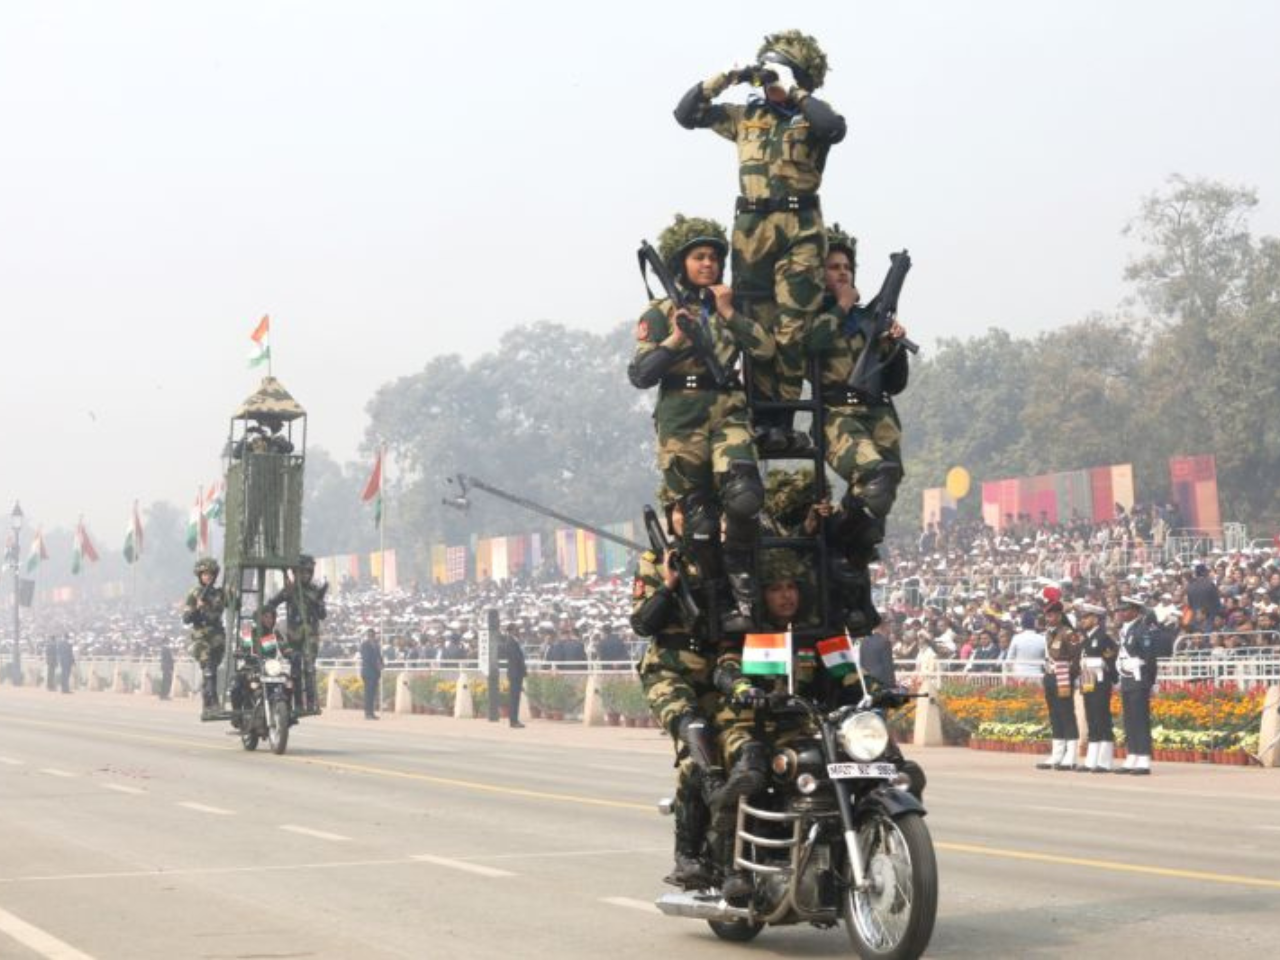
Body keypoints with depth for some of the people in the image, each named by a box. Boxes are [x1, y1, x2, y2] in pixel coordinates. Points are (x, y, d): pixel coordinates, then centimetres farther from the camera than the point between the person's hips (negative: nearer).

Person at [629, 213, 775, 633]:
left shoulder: (731, 306, 16)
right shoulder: (661, 314, 9)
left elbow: (766, 349, 2)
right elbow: (640, 375, 1)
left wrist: (730, 314, -6)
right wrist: (674, 341, -10)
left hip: (727, 414, 1)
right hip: (680, 421, -1)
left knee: (743, 497, -24)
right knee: (699, 523, -2)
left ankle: (742, 592, -9)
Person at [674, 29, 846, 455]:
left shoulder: (810, 119, 5)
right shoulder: (746, 115, 16)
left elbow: (835, 127, -20)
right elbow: (686, 114, 17)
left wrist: (793, 92, -13)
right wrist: (721, 80, 5)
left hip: (799, 229, -3)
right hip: (751, 228, 3)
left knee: (792, 326, -6)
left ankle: (782, 422, -4)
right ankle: (761, 419, 5)